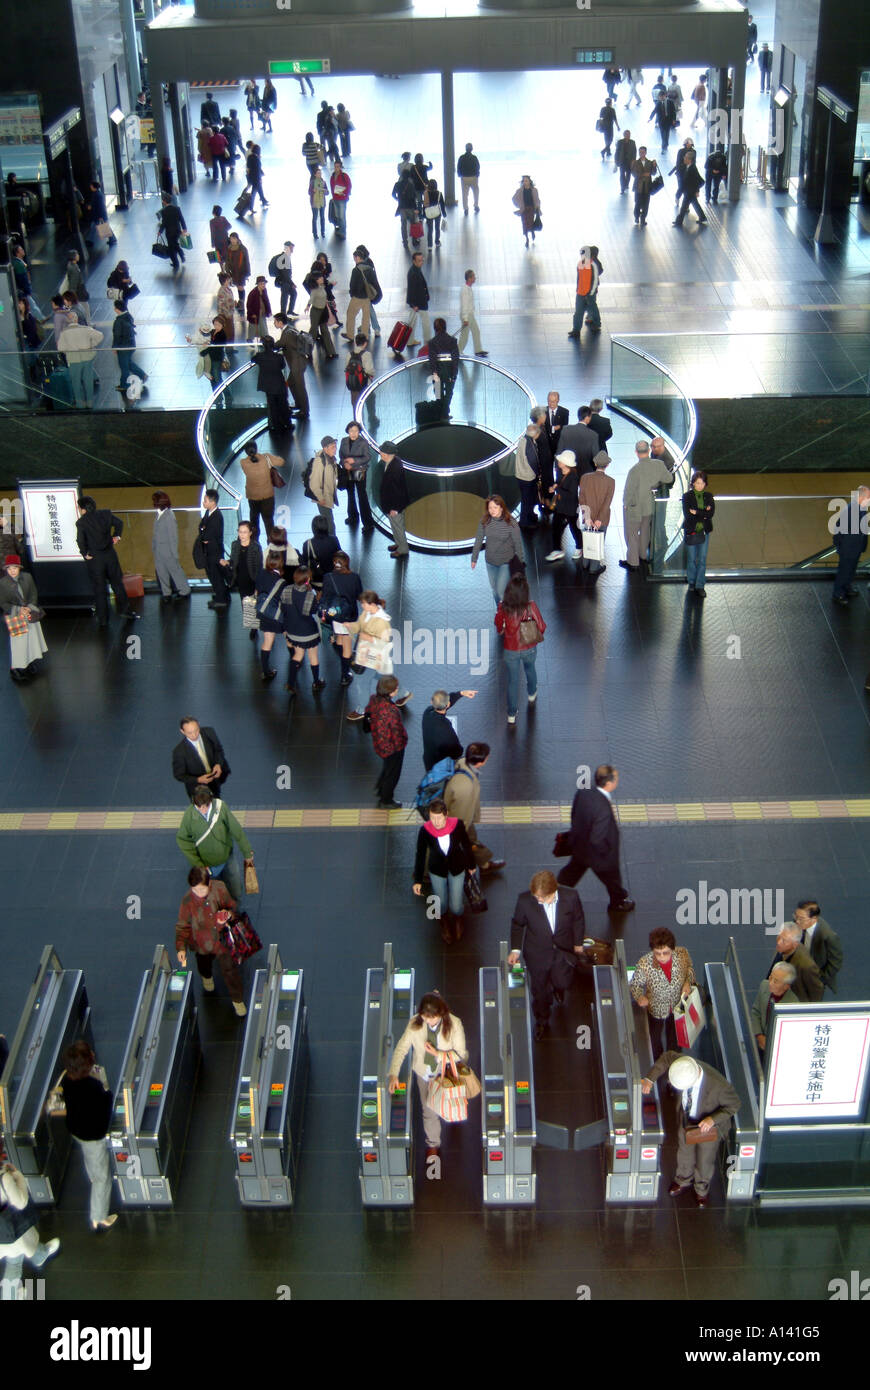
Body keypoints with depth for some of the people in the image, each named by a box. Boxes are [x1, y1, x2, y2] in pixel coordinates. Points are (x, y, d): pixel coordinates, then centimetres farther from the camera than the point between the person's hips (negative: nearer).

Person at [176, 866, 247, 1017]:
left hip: (222, 937, 0)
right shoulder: (188, 900, -27)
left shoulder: (219, 888, -23)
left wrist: (228, 913, -27)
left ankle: (237, 999, 33)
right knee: (204, 964, 29)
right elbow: (182, 926, -16)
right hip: (202, 941, 0)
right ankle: (207, 977, 66)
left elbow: (231, 905, -4)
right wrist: (181, 947, -27)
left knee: (230, 969, 9)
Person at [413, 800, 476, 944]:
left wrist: (471, 864, 8)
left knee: (456, 907, 10)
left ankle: (458, 921, 50)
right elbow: (420, 855, -13)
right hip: (437, 871, 0)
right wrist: (417, 880, -11)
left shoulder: (457, 825, -27)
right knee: (441, 905, 19)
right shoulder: (425, 830, -28)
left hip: (457, 869, 0)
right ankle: (445, 925, 56)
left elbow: (466, 845, -7)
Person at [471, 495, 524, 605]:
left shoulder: (511, 523, -21)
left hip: (506, 562, -4)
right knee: (494, 589, 18)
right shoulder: (484, 521, -12)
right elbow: (479, 540, 0)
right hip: (490, 562, 4)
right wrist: (474, 558, 6)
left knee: (501, 590, -7)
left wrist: (521, 562, -6)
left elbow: (518, 543, -11)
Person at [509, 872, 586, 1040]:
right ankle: (541, 1022, 47)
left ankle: (557, 986, 51)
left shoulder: (570, 897, -26)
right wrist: (515, 949, -9)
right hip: (537, 953, 0)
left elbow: (578, 920, -4)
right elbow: (517, 925, -7)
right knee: (539, 989, 17)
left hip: (563, 950, 0)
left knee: (563, 983, 10)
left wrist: (578, 943, 8)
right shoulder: (525, 901, -28)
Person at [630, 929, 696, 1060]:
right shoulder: (644, 964, -37)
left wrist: (688, 982, -23)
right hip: (655, 1009, -2)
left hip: (677, 1006, 2)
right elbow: (635, 985, -18)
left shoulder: (682, 954, -29)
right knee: (655, 1039, 27)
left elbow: (689, 968, -5)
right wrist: (640, 997, -38)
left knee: (675, 1039, 28)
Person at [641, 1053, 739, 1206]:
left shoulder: (719, 1085, -43)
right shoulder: (680, 1062, -34)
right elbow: (666, 1057, -9)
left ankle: (702, 1189, 55)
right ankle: (683, 1180, 61)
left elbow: (734, 1105, -23)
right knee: (684, 1153, 29)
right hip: (685, 1119, 4)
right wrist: (650, 1078, -17)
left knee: (705, 1160, 22)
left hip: (708, 1125, -3)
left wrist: (713, 1119, -35)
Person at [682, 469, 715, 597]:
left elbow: (711, 514, -9)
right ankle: (691, 582, 23)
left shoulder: (708, 497, 4)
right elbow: (688, 515, -15)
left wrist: (696, 512, -16)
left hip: (704, 531, 2)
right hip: (691, 531, -2)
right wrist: (703, 514, -14)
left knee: (702, 559, 2)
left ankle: (700, 585, 8)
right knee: (691, 559, 8)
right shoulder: (687, 496, -4)